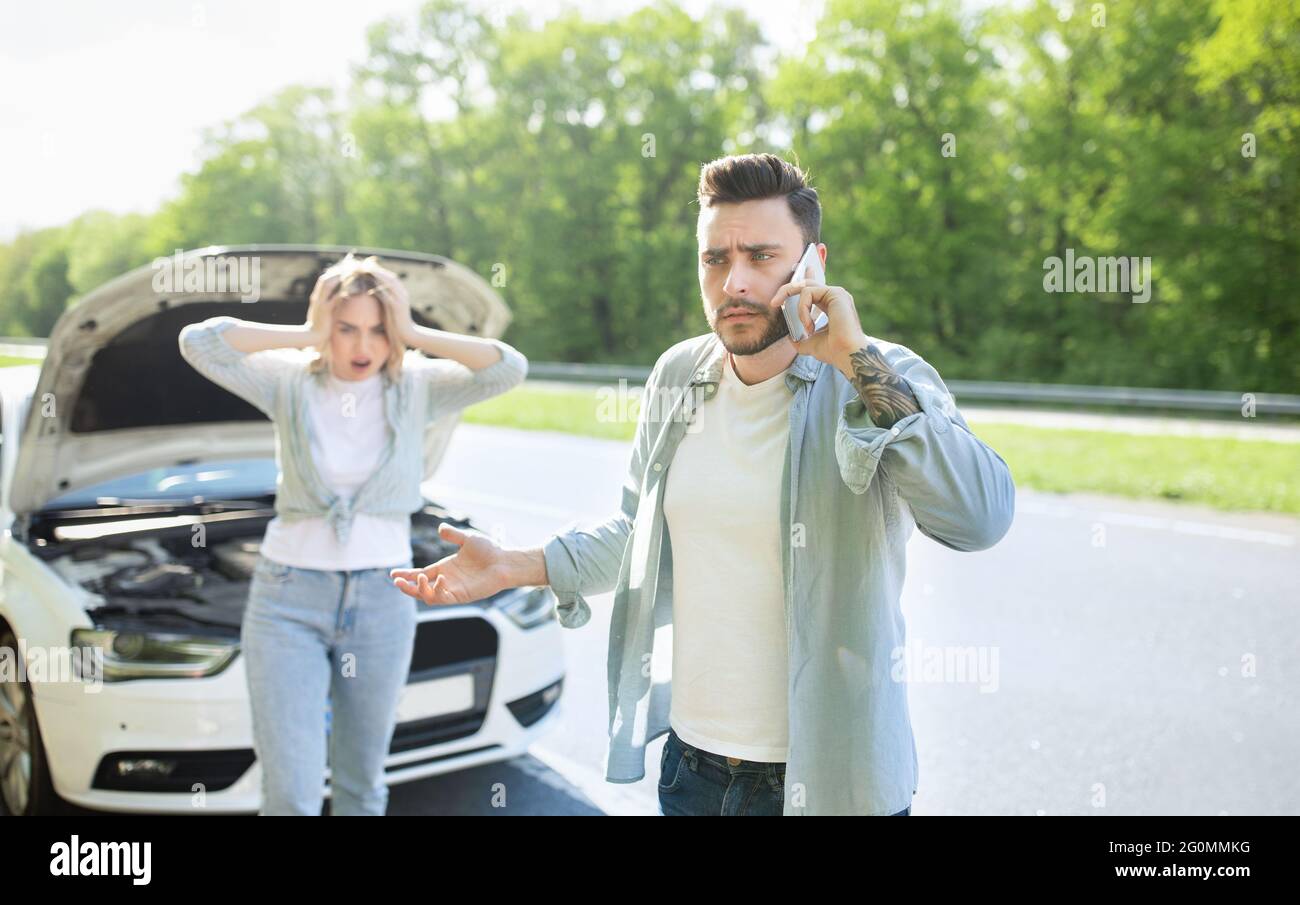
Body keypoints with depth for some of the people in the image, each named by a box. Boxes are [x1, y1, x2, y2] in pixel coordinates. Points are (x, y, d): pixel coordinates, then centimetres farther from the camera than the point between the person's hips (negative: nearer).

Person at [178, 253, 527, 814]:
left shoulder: (416, 388, -1)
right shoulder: (291, 382, -1)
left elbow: (509, 368, -12)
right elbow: (198, 342, -11)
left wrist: (415, 337, -10)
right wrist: (302, 336, -8)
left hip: (381, 600, 1)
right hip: (288, 599, -1)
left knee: (362, 785, 16)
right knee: (291, 795, -4)